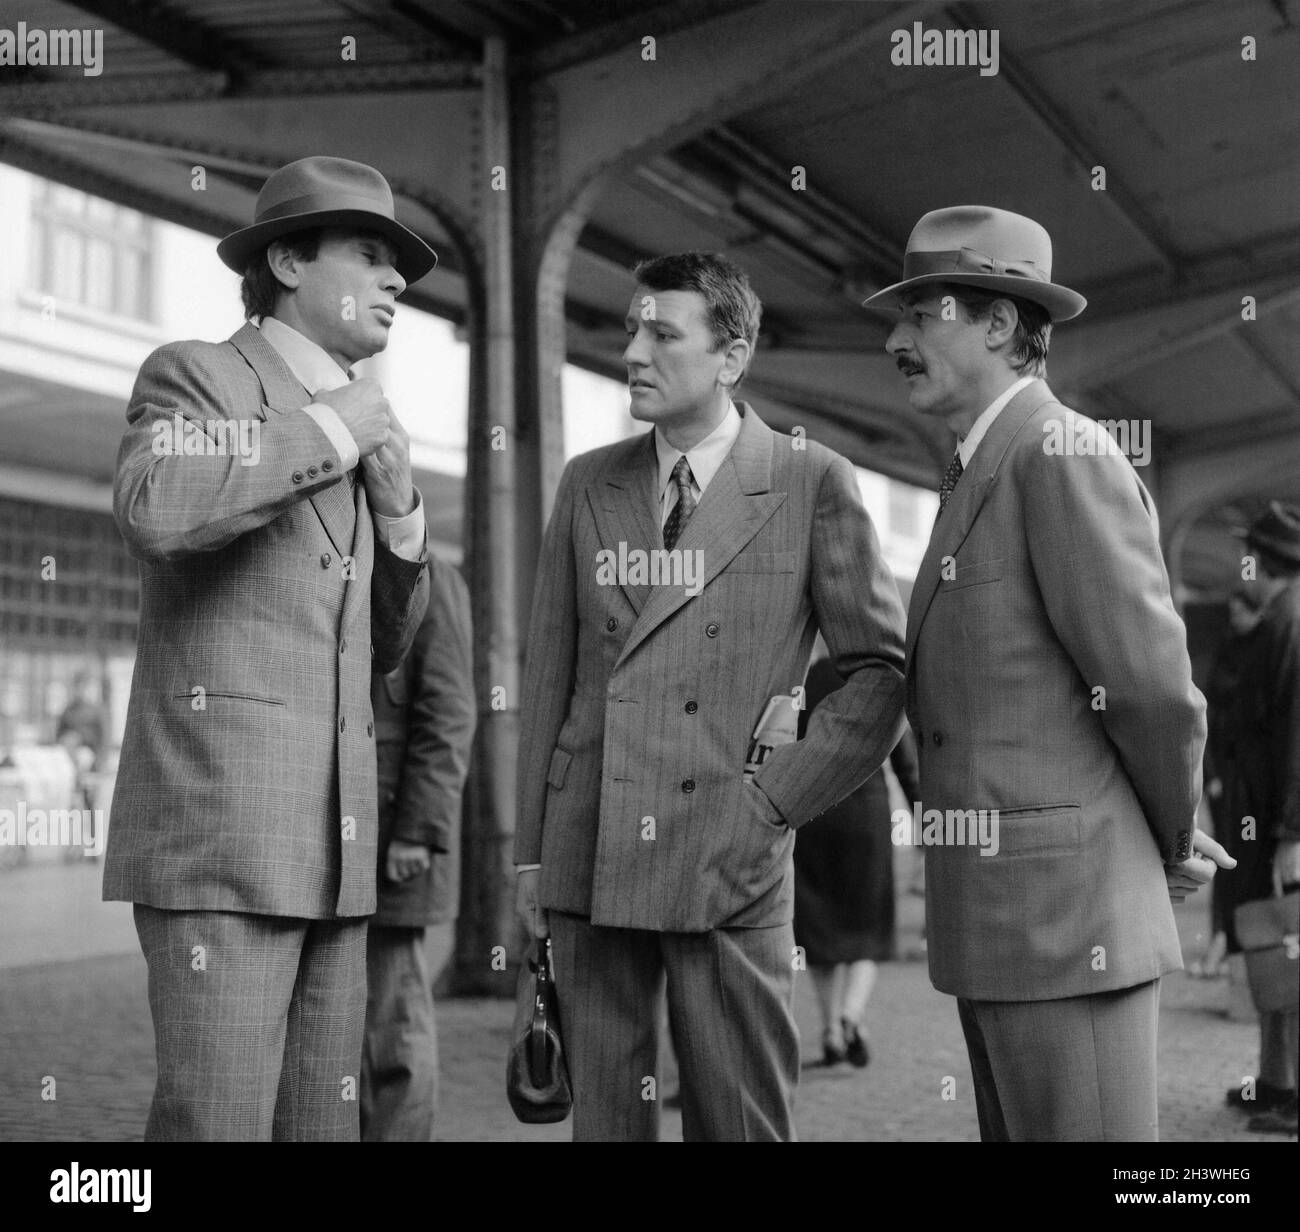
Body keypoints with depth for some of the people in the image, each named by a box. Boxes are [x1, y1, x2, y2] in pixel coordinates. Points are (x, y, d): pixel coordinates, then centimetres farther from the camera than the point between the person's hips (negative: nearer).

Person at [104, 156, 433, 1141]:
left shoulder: (350, 435, 22)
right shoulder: (193, 376, 0)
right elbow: (154, 511, -24)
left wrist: (397, 503, 7)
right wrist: (329, 432, -11)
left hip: (329, 839, 8)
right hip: (216, 828, -8)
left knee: (318, 1120, 7)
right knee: (217, 1122, -9)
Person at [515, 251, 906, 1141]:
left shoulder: (814, 483, -1)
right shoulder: (588, 484, 10)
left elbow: (882, 671, 1)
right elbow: (550, 674, 11)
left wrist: (780, 799, -5)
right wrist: (530, 850, 8)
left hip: (728, 860, -3)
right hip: (588, 856, 4)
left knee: (740, 1119, 3)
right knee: (603, 1111, 10)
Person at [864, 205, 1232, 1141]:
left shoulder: (1060, 451, -12)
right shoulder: (985, 481, 19)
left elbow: (1151, 684, -15)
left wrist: (1177, 843, 1)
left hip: (1064, 912, -10)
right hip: (1000, 922, 10)